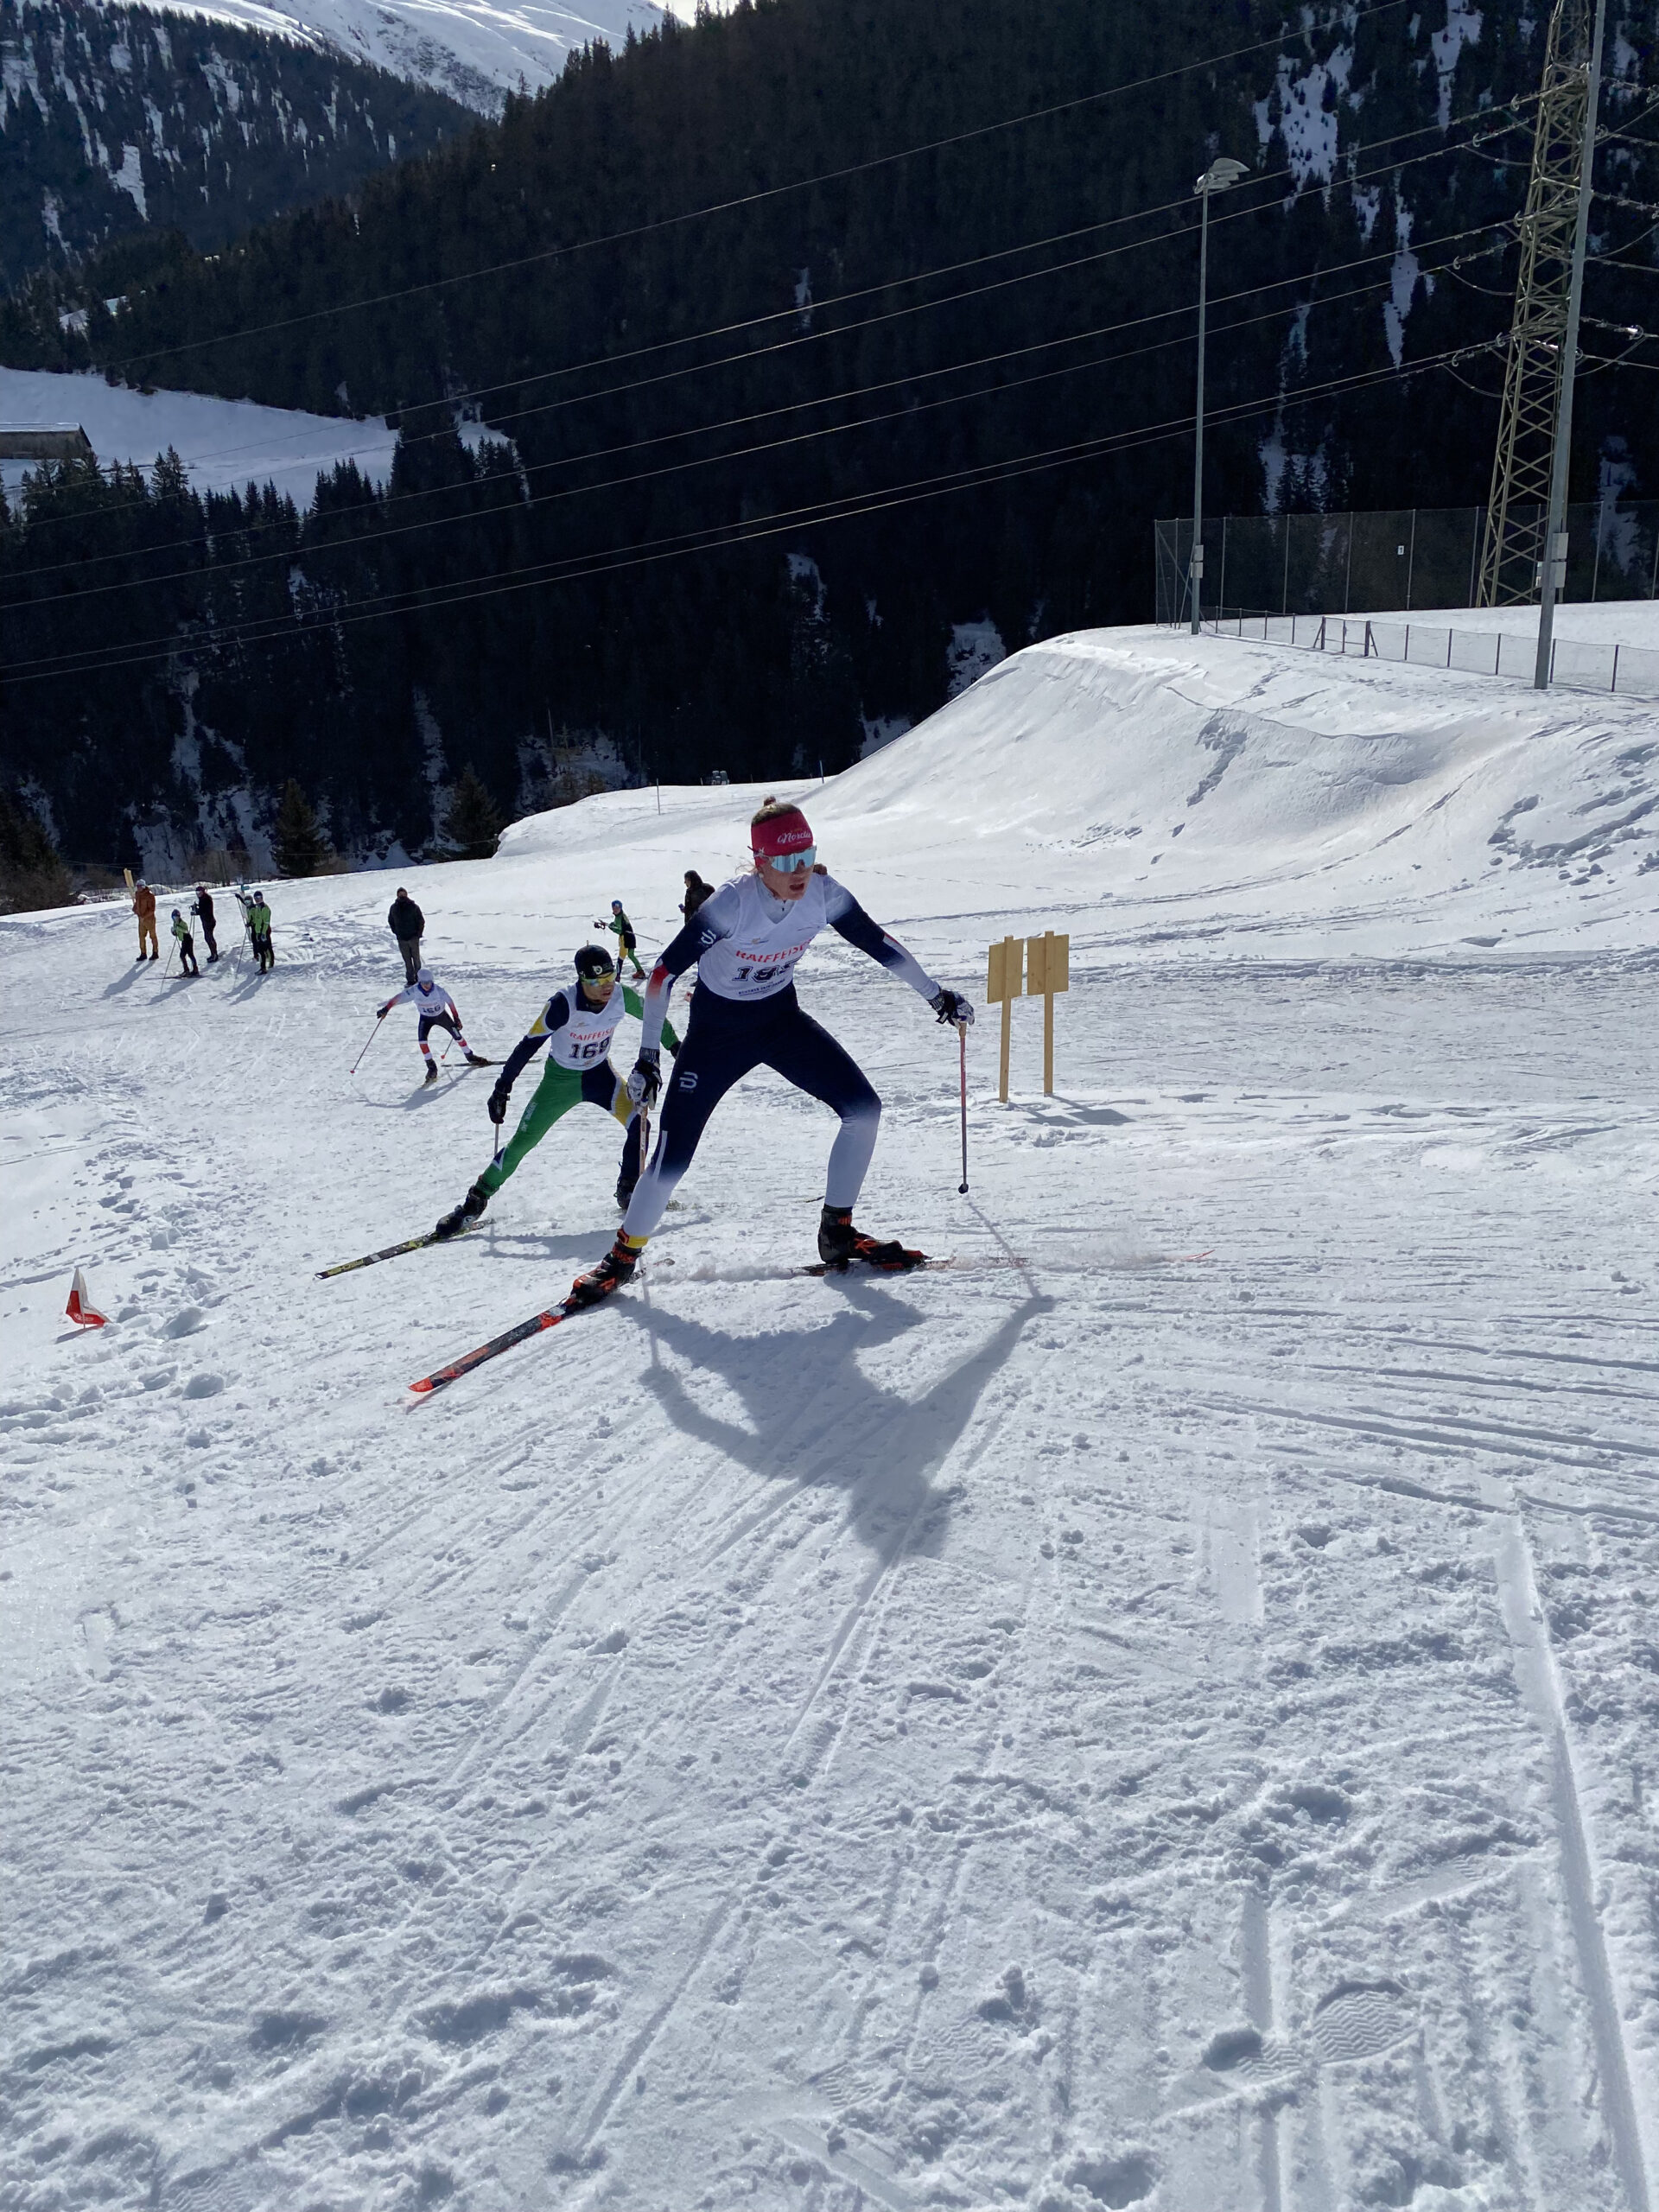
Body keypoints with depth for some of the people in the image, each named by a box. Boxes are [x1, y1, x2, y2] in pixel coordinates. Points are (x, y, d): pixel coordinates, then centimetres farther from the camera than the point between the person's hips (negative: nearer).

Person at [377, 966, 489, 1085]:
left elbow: (450, 1002, -17)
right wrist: (386, 1009, -34)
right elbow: (398, 998, -25)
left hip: (442, 1015, 0)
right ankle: (431, 1067, -12)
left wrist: (456, 1019, -12)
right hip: (426, 1018, 0)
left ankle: (471, 1057, 23)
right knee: (421, 1039, -21)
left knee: (457, 1035, -1)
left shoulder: (438, 989, -28)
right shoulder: (414, 991, -28)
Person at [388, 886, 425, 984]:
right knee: (407, 960, 4)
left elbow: (421, 921, -1)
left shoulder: (413, 907, -7)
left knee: (416, 958, 5)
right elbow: (390, 921, 17)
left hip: (413, 938, -2)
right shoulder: (393, 908, 2)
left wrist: (419, 934, -4)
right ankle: (410, 980, 9)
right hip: (401, 939, 2)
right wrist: (396, 932, 8)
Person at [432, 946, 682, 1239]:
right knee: (522, 1142, -4)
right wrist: (502, 1087, -24)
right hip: (560, 1078, -2)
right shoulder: (564, 1002, -30)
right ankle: (475, 1202, 12)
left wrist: (675, 1045, 12)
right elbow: (529, 1044, -25)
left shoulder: (622, 996, -20)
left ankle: (628, 1190, 1)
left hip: (600, 1074, 3)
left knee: (638, 1123, -20)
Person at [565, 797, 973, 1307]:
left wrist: (935, 994, 3)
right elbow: (665, 971, -23)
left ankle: (837, 1231, 6)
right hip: (716, 1029, -4)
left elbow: (876, 941, -1)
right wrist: (648, 1056, -24)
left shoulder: (823, 893, -17)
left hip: (781, 1019, 4)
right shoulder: (732, 904, -29)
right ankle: (624, 1255, 15)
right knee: (673, 1153, -8)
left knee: (864, 1108, -9)